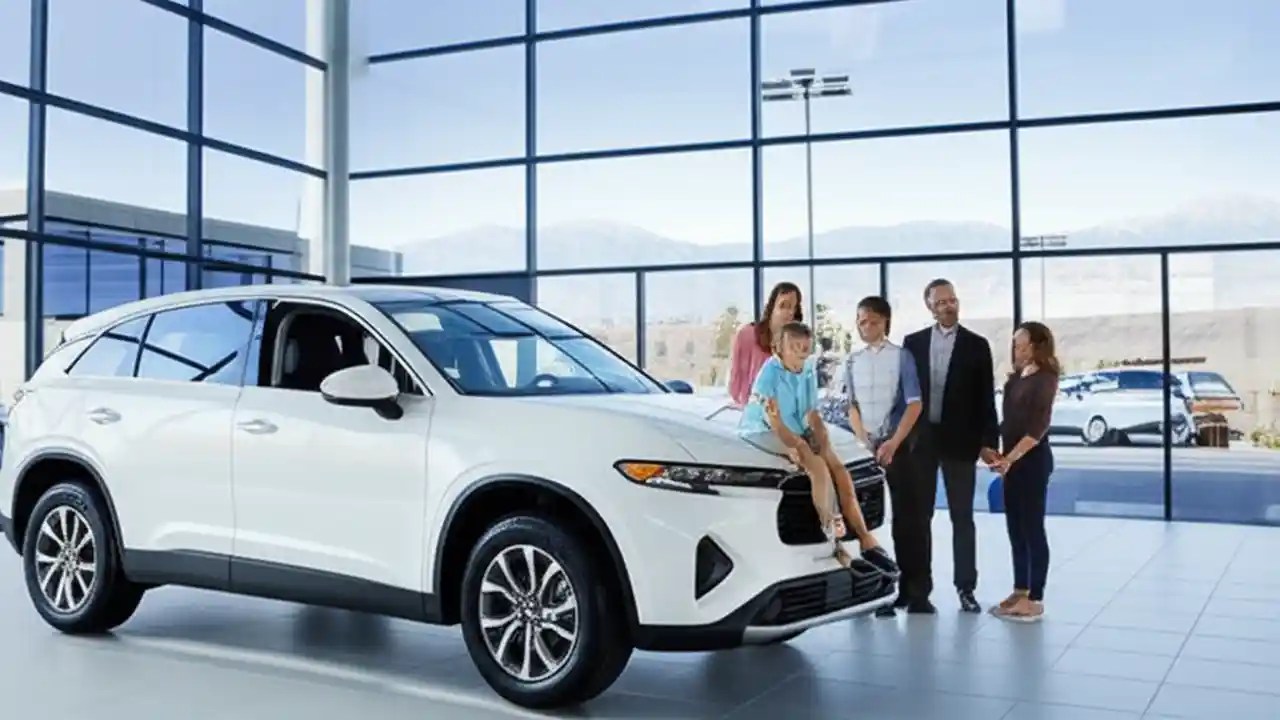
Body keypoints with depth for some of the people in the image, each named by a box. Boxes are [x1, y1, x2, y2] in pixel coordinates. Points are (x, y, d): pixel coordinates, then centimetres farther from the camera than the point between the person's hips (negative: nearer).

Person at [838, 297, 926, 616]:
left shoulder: (900, 356, -2)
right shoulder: (853, 361, 9)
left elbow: (914, 404, -6)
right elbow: (852, 406, 9)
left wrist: (893, 444, -14)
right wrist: (865, 442, -6)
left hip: (897, 447, -3)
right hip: (864, 448, 3)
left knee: (905, 518, -1)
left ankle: (908, 589, 6)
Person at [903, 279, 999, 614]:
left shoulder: (977, 345, 2)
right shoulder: (913, 343, 6)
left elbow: (986, 398, 0)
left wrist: (987, 442, -6)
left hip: (959, 440, -1)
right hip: (920, 440, 2)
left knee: (962, 517, 6)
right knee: (919, 517, 5)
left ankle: (966, 588, 14)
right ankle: (920, 589, 11)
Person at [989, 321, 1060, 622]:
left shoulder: (1044, 379, -10)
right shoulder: (1017, 377, 12)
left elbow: (1038, 428, -16)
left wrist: (1011, 458, -20)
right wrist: (1002, 455, 6)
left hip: (1032, 460, -8)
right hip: (1013, 459, 8)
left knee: (1033, 528, -3)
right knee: (1015, 528, 11)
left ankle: (1035, 599, 3)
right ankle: (1020, 591, 20)